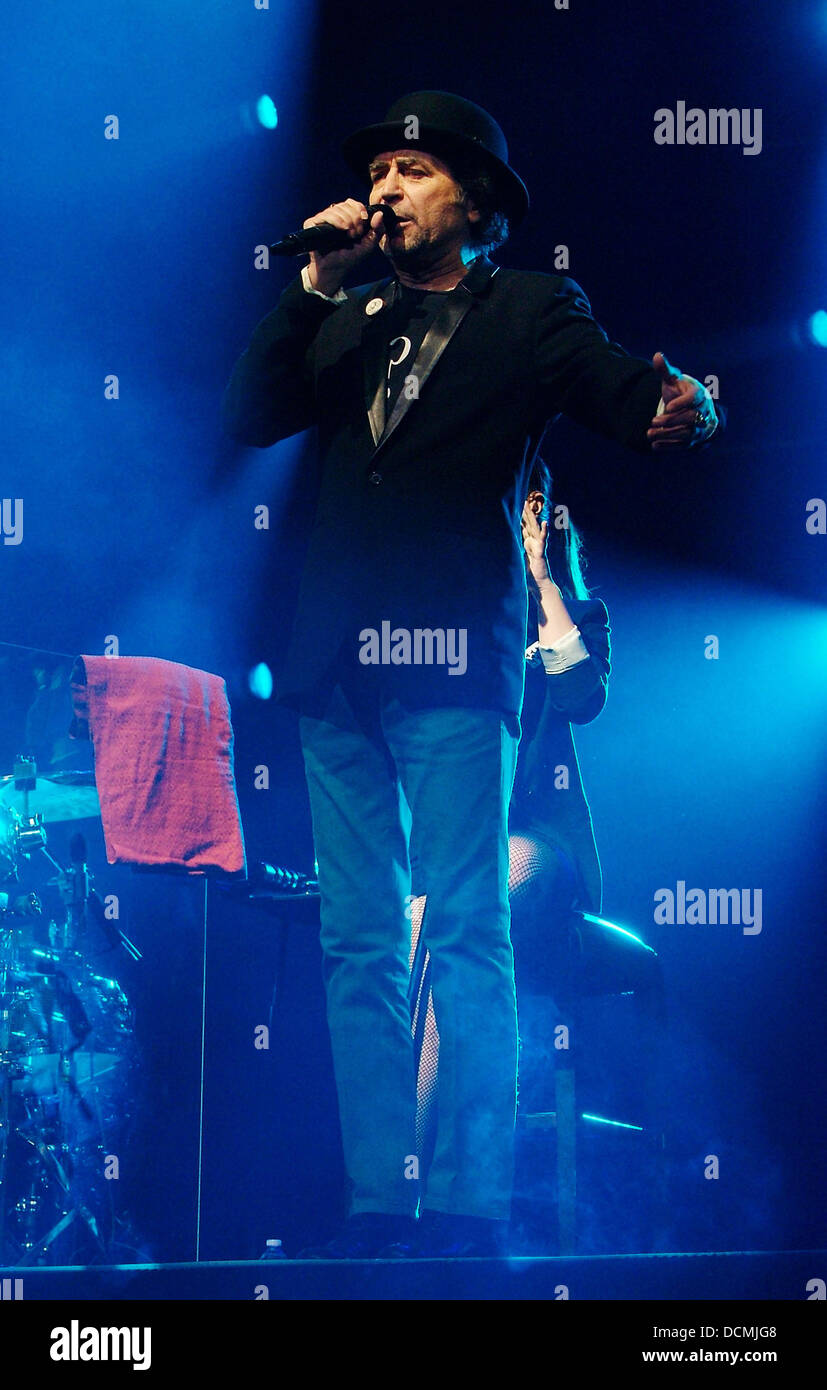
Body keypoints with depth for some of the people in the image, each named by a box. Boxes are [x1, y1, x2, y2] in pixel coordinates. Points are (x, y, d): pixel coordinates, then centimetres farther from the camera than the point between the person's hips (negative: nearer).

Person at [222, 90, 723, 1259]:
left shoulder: (530, 310, 9)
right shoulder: (354, 322, 21)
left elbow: (639, 398, -3)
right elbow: (250, 418, 10)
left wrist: (687, 406, -26)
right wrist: (319, 282, 4)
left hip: (453, 655, -5)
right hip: (337, 658, 5)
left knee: (466, 932, -9)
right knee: (358, 941, 3)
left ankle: (472, 1204, -8)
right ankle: (377, 1200, 6)